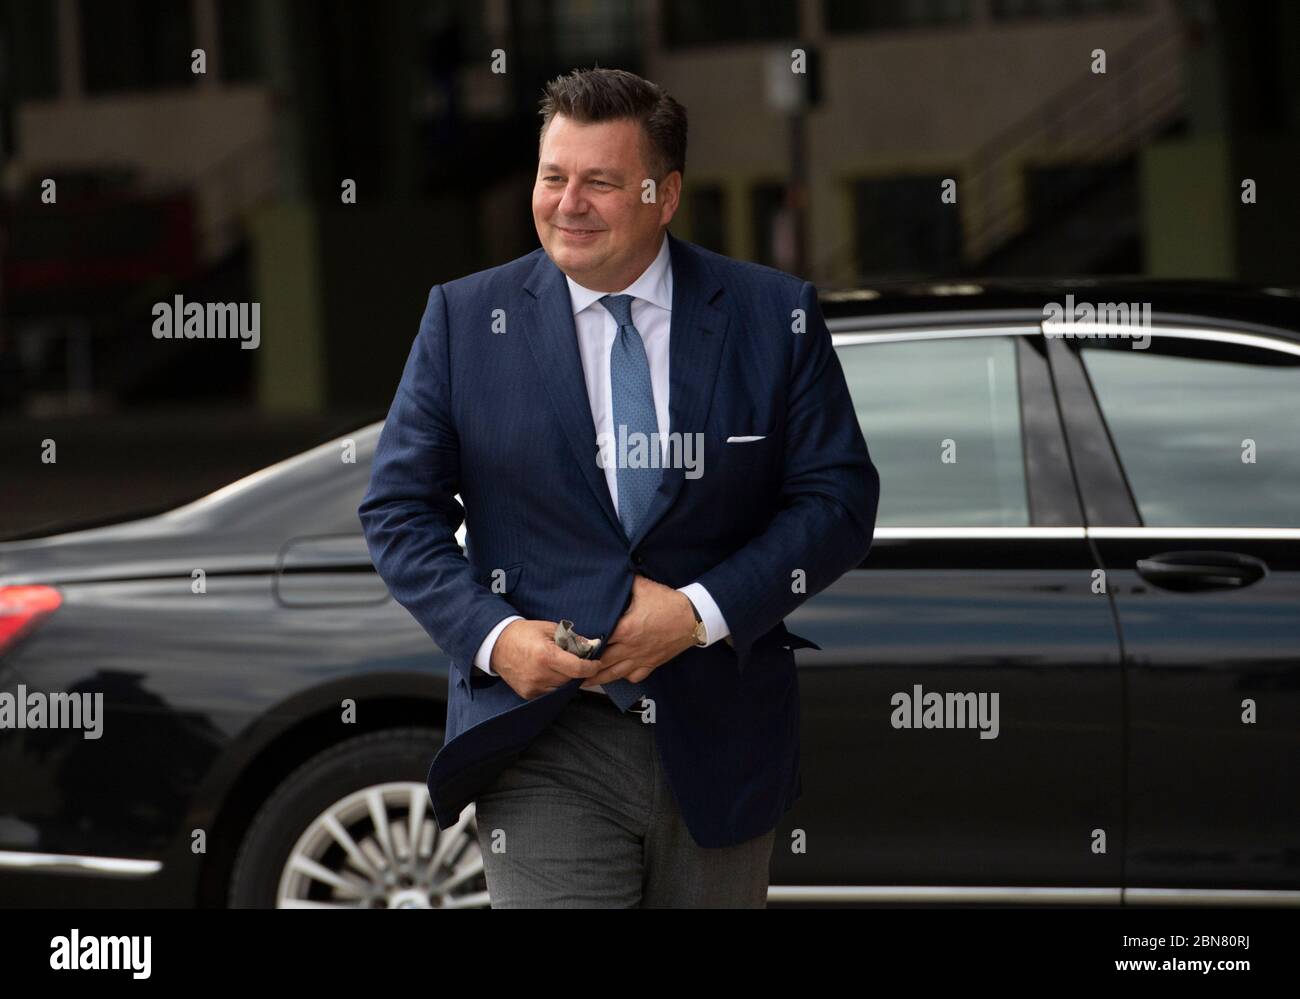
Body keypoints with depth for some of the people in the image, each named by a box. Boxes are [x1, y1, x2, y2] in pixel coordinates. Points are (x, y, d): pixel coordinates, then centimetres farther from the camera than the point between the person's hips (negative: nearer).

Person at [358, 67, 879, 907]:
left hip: (721, 745, 1)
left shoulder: (775, 318, 1)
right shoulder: (465, 319, 2)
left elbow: (839, 500, 0)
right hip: (544, 739, -1)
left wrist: (702, 611, -13)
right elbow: (399, 509, 4)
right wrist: (491, 635, -12)